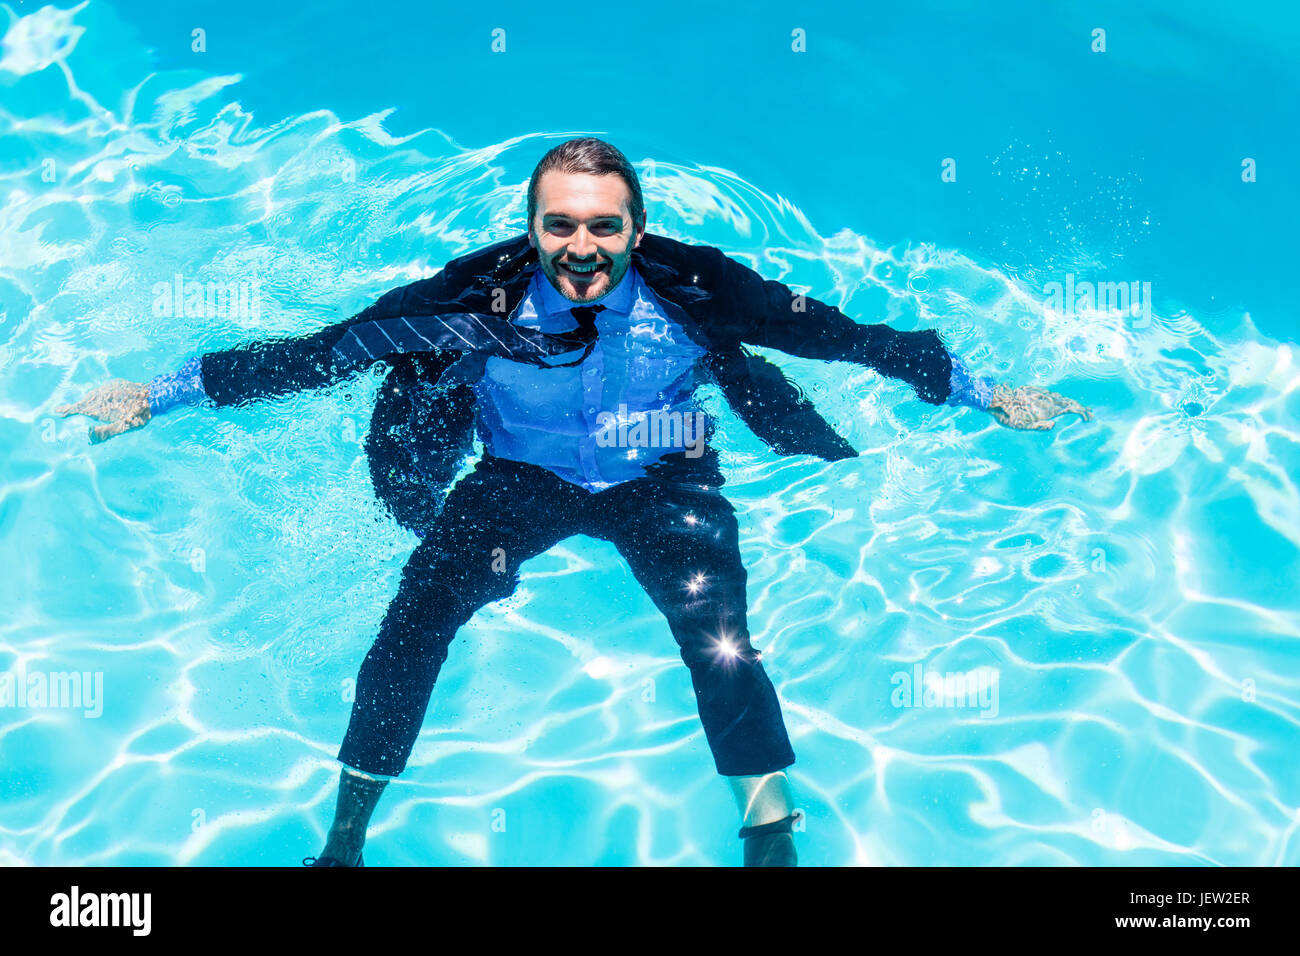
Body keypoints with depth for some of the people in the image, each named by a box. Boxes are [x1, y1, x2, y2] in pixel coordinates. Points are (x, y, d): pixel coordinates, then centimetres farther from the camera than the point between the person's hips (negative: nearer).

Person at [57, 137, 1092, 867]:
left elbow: (842, 333, -14)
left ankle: (774, 839, 4)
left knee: (722, 644, -22)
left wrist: (985, 393, -9)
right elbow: (318, 349, -16)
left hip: (663, 485, 0)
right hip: (520, 482, 1)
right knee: (411, 626, -17)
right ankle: (345, 837, 5)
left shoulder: (693, 289, -23)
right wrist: (160, 393, -15)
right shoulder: (481, 297, -22)